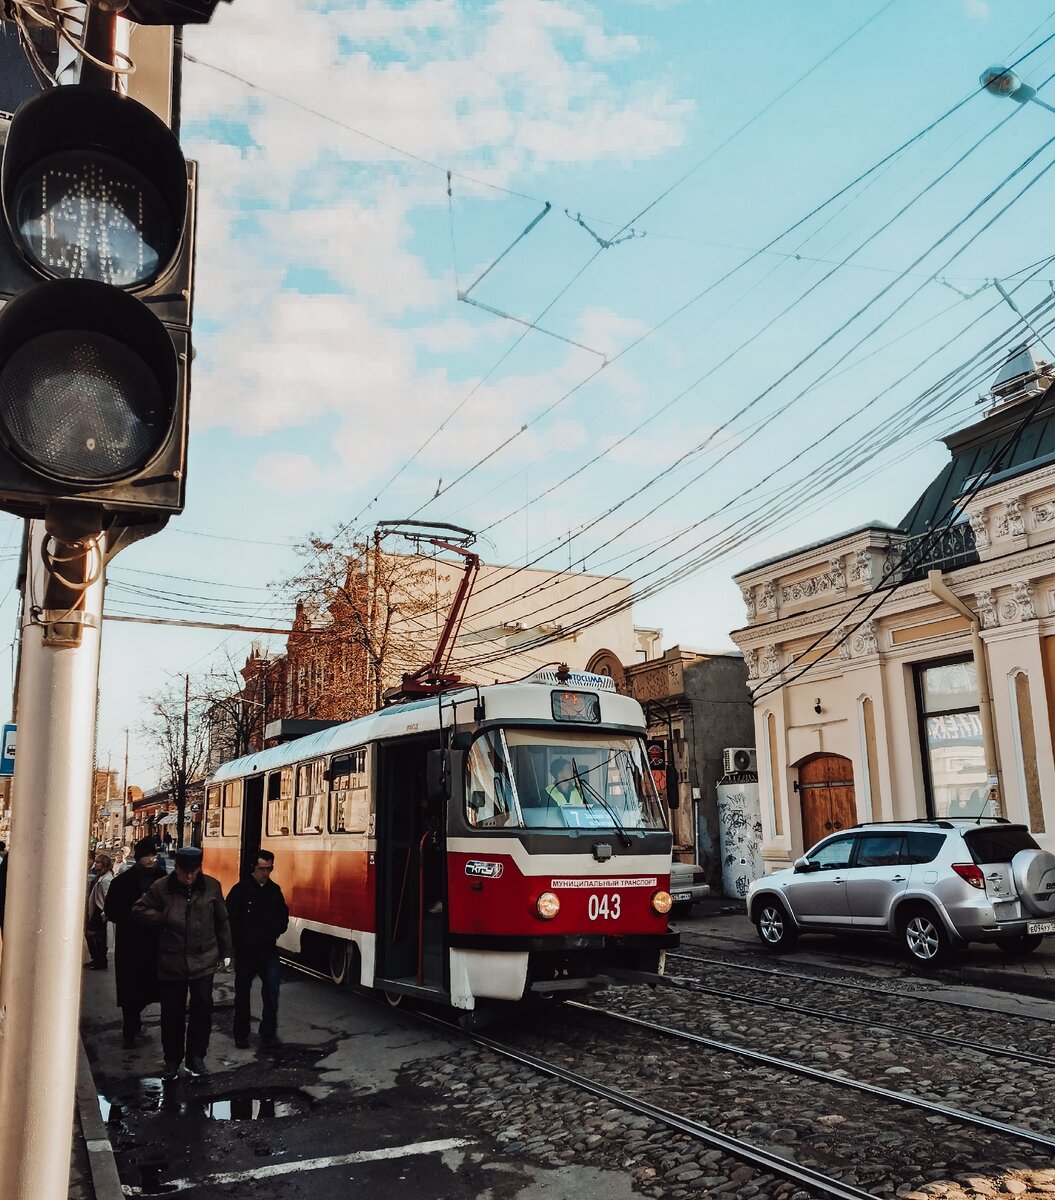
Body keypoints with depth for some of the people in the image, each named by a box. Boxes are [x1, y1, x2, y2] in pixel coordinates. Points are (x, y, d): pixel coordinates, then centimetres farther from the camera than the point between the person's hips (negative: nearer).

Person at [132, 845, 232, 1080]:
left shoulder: (211, 886, 0)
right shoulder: (161, 888, -5)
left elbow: (221, 921, 8)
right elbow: (139, 910, -3)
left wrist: (225, 952, 11)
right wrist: (165, 919, -13)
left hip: (203, 960, 0)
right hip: (171, 961, 0)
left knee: (202, 1006, -2)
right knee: (172, 1012, 8)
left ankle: (196, 1055, 17)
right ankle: (172, 1059, 25)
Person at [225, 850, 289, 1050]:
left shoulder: (275, 890, 6)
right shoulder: (240, 890, -7)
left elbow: (283, 916, 16)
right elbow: (230, 920, -10)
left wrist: (275, 931, 0)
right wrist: (242, 939, -13)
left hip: (268, 950, 3)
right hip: (245, 951, -3)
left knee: (272, 991, -5)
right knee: (242, 994, 9)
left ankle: (268, 1033, 7)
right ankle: (241, 1036, 21)